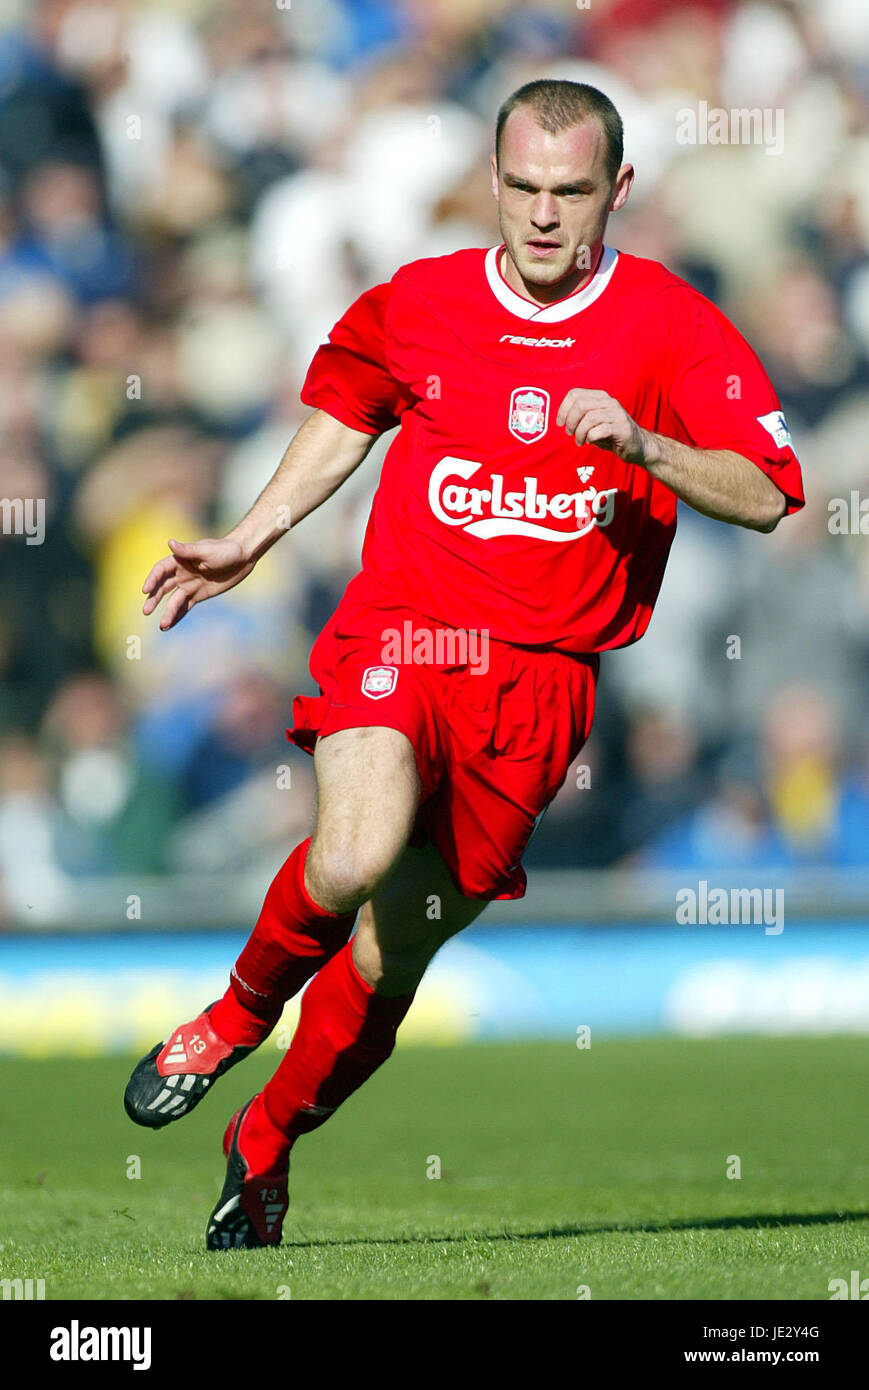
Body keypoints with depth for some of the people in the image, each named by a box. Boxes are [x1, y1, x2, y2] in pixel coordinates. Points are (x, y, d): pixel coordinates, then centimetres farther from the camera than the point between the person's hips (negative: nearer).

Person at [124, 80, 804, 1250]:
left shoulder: (670, 327, -1)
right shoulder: (416, 305, 6)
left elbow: (764, 497, -8)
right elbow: (346, 409, 27)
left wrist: (644, 445, -24)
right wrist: (248, 542, 28)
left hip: (541, 676, 0)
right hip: (400, 630, 0)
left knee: (392, 957, 4)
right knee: (354, 858, -30)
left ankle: (264, 1145, 29)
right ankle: (241, 1012, 1)